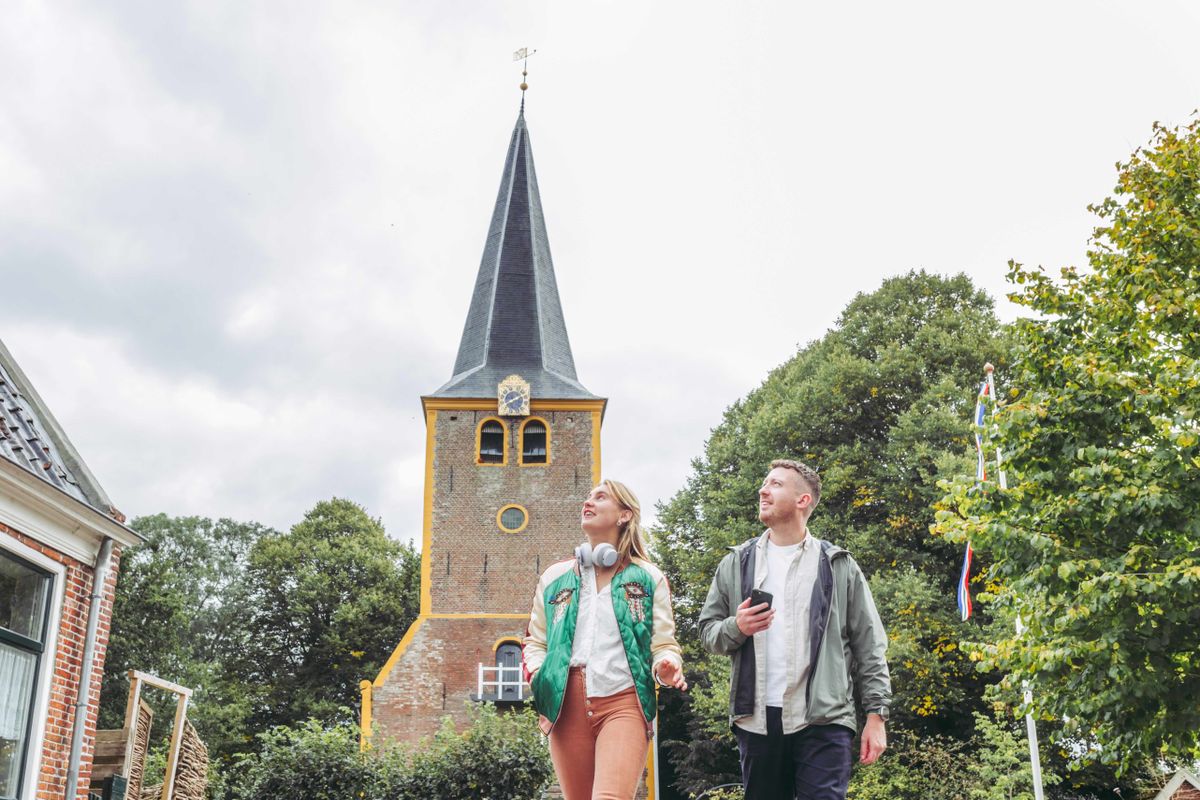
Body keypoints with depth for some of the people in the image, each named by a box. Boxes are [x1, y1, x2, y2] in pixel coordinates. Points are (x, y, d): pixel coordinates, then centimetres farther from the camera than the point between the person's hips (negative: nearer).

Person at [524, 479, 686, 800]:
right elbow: (535, 643, 20)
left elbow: (664, 643, 9)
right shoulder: (554, 578, 15)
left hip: (624, 703, -3)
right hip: (567, 707, 3)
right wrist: (539, 682, 1)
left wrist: (667, 666, -14)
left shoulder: (649, 578, 9)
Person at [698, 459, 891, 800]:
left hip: (824, 721, -2)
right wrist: (736, 627, -10)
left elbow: (869, 647, 5)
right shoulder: (736, 564, 11)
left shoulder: (838, 566, 6)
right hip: (756, 720, 3)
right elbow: (708, 630, 12)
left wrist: (876, 714, -1)